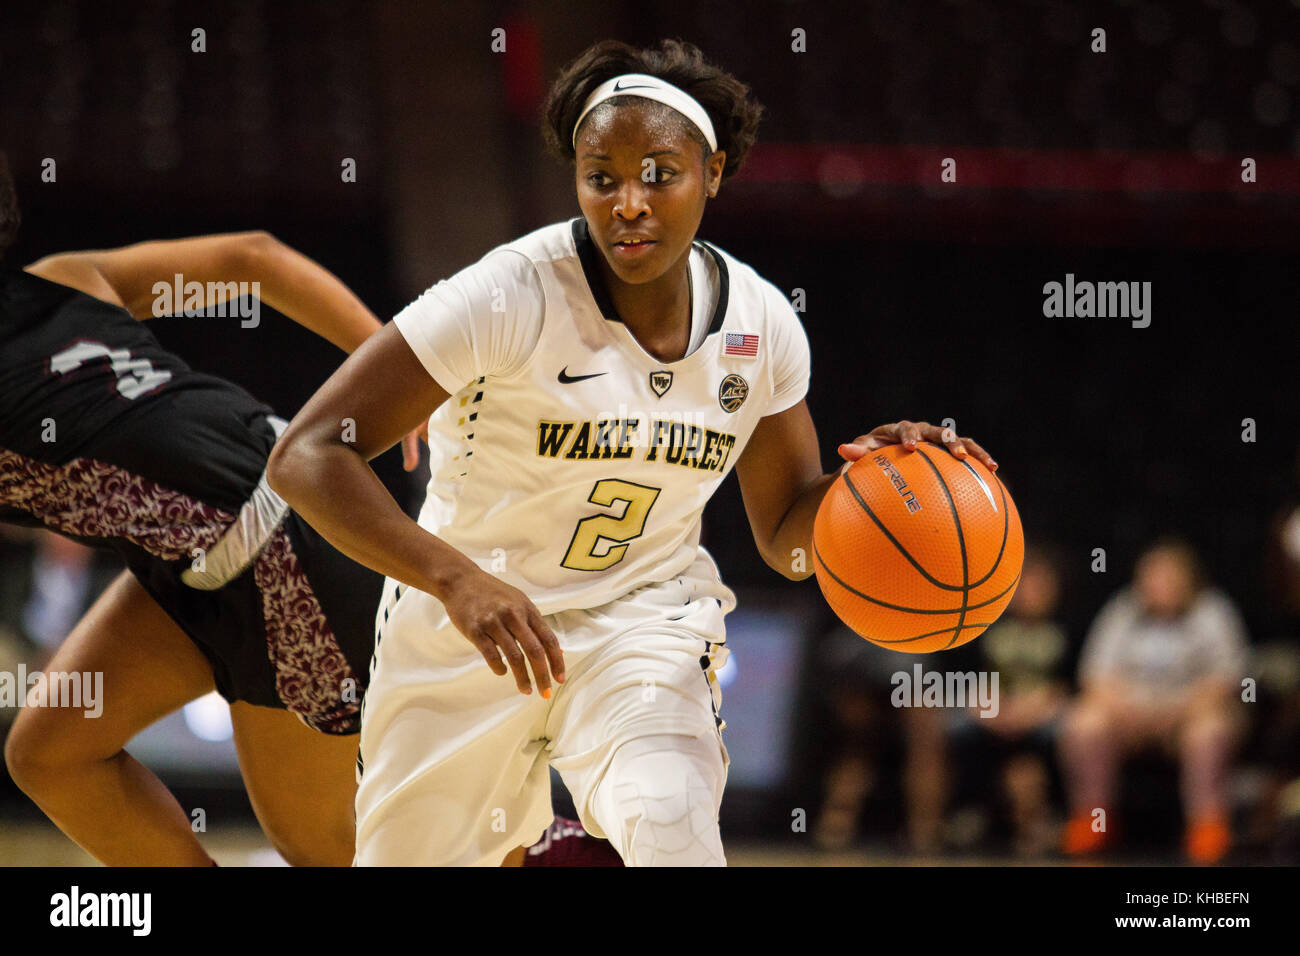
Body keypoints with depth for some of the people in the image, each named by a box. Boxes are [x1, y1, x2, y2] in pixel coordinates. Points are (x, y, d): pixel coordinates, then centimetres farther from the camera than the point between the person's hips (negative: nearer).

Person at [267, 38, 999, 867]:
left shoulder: (761, 324, -9)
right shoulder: (513, 295, -24)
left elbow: (787, 534, 5)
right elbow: (305, 456, -28)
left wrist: (861, 480, -18)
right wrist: (456, 579, -40)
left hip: (645, 617, 1)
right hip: (467, 618, -1)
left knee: (672, 827, -28)